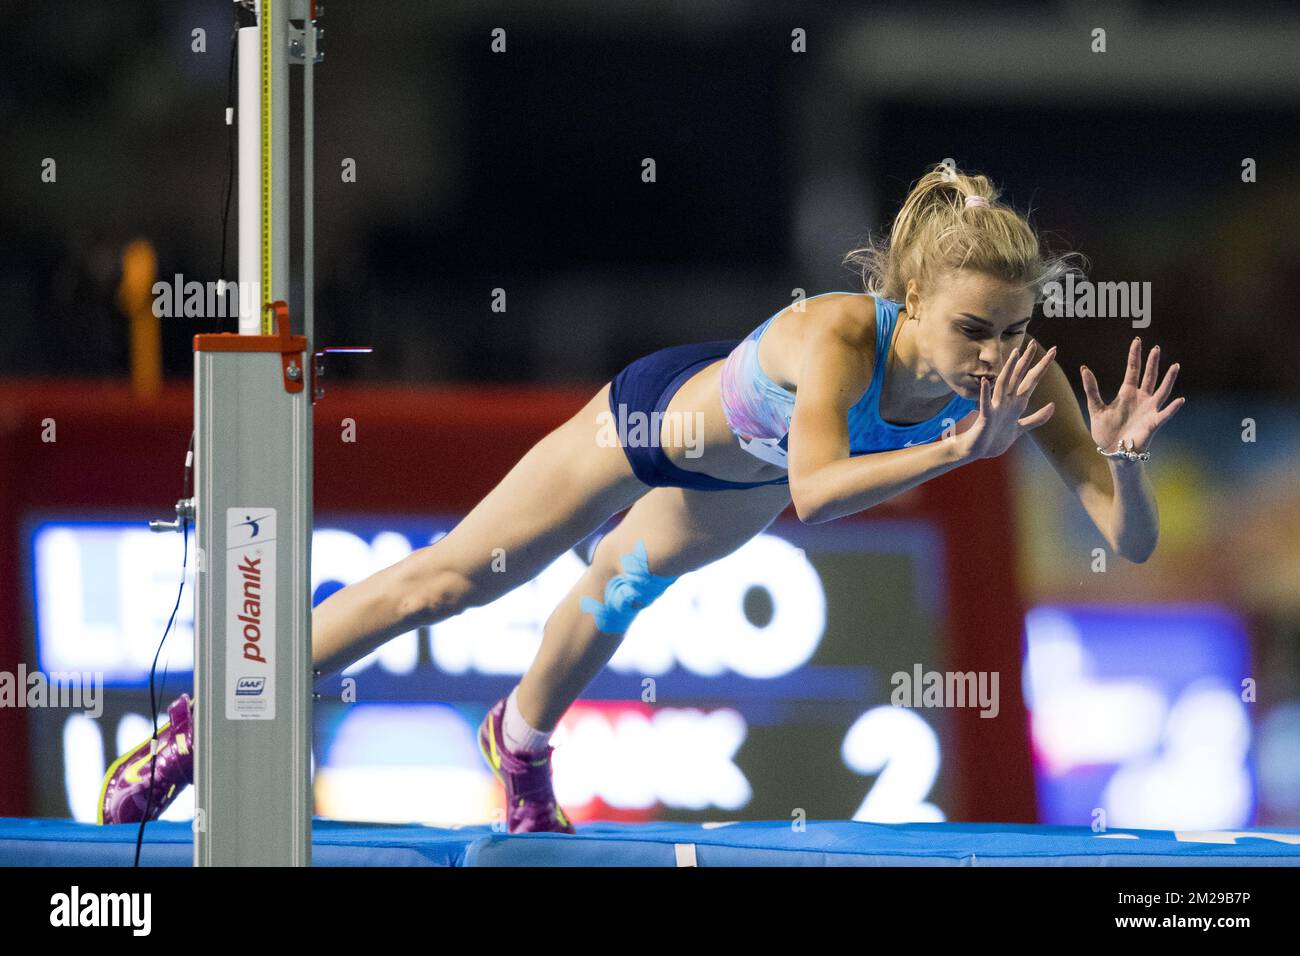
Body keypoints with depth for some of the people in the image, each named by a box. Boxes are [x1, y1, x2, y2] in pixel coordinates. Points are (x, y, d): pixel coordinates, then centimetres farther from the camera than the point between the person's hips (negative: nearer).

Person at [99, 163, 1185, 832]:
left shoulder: (1015, 372, -35)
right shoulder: (839, 336, -48)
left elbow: (1133, 541, -35)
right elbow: (814, 493, -65)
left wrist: (1125, 456, -55)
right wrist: (956, 450, -71)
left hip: (737, 482, 5)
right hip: (659, 417, -5)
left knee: (623, 589, 35)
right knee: (445, 582, 8)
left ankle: (523, 744, 66)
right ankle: (200, 727, 24)